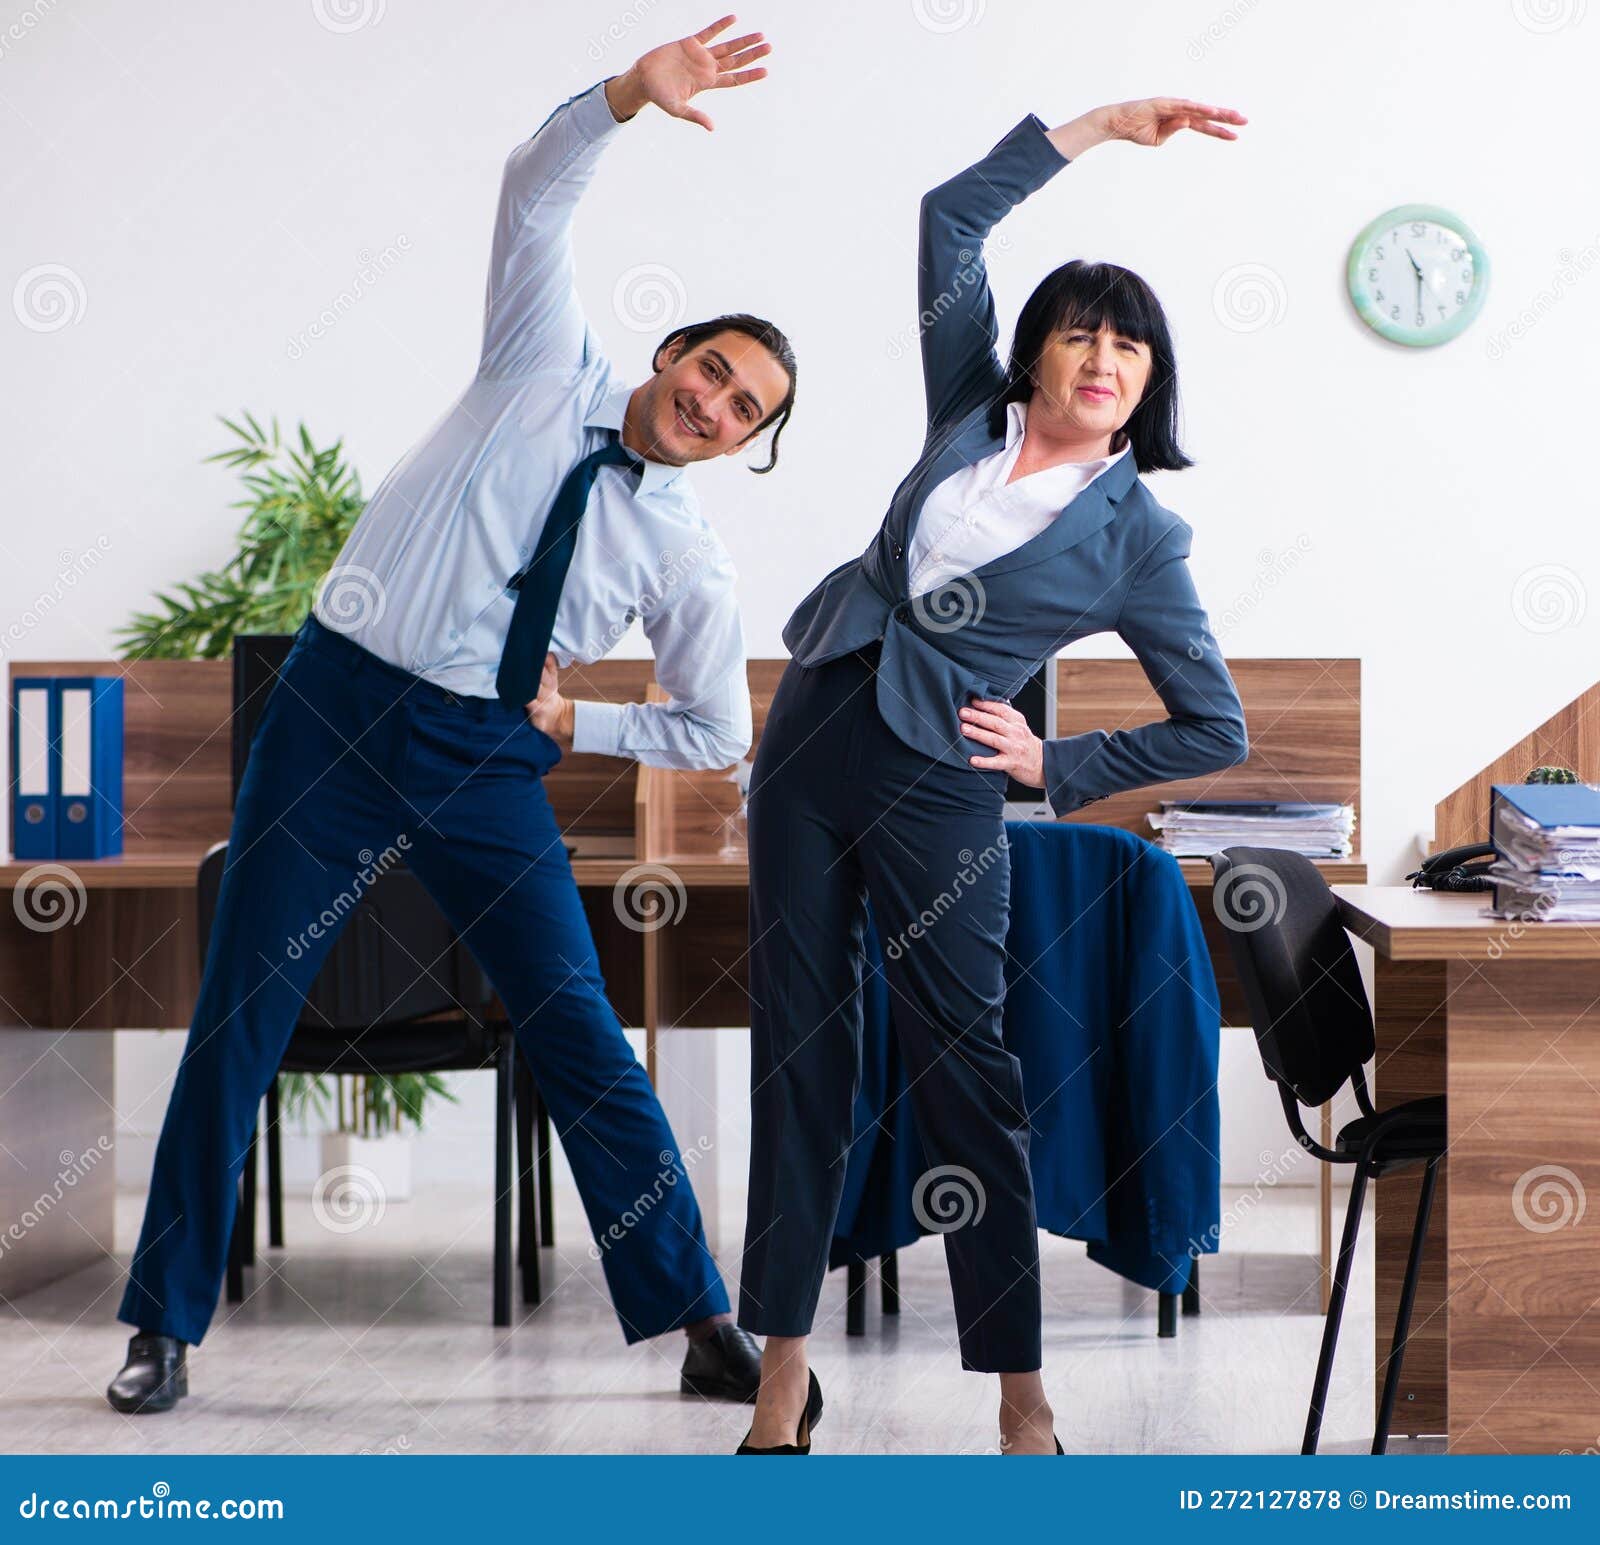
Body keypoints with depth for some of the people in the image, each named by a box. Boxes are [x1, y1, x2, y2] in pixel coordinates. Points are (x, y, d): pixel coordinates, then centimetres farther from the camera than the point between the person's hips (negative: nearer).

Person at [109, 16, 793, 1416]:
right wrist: (632, 95, -26)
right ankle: (165, 1326, 11)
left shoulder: (690, 556, 4)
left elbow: (721, 732, 14)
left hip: (486, 765, 1)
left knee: (581, 1036, -2)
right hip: (339, 709, -1)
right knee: (240, 1020, 0)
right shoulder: (549, 369, 2)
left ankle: (705, 1328, 7)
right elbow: (536, 193, -10)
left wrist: (577, 721, 4)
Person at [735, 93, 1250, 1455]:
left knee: (963, 1065, -3)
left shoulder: (1141, 535, -2)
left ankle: (1021, 1396, 5)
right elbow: (952, 218, 10)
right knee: (798, 1045, 4)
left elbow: (1216, 729, 2)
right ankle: (785, 1371, 10)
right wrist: (1096, 127, 8)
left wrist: (1053, 765, -2)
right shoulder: (973, 410, 8)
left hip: (934, 781, -4)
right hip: (811, 730, 4)